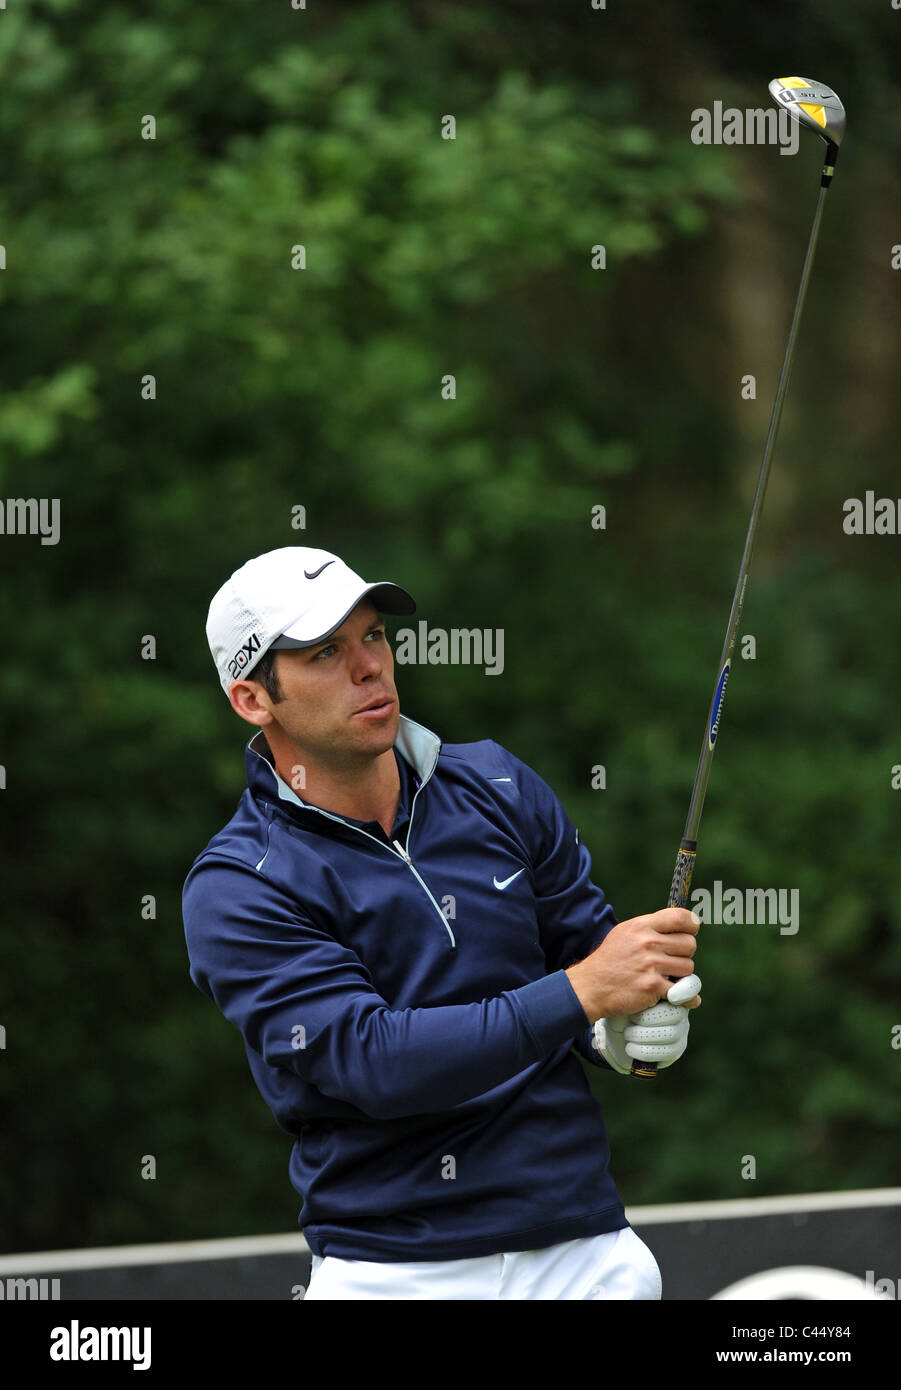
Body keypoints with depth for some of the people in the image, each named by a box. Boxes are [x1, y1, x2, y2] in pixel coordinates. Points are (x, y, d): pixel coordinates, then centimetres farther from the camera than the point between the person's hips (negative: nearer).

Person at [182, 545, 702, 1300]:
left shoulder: (498, 788, 7)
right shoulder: (235, 890, -8)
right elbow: (374, 1061, -19)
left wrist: (626, 1034, -13)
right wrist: (581, 992, -25)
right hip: (393, 1272, -4)